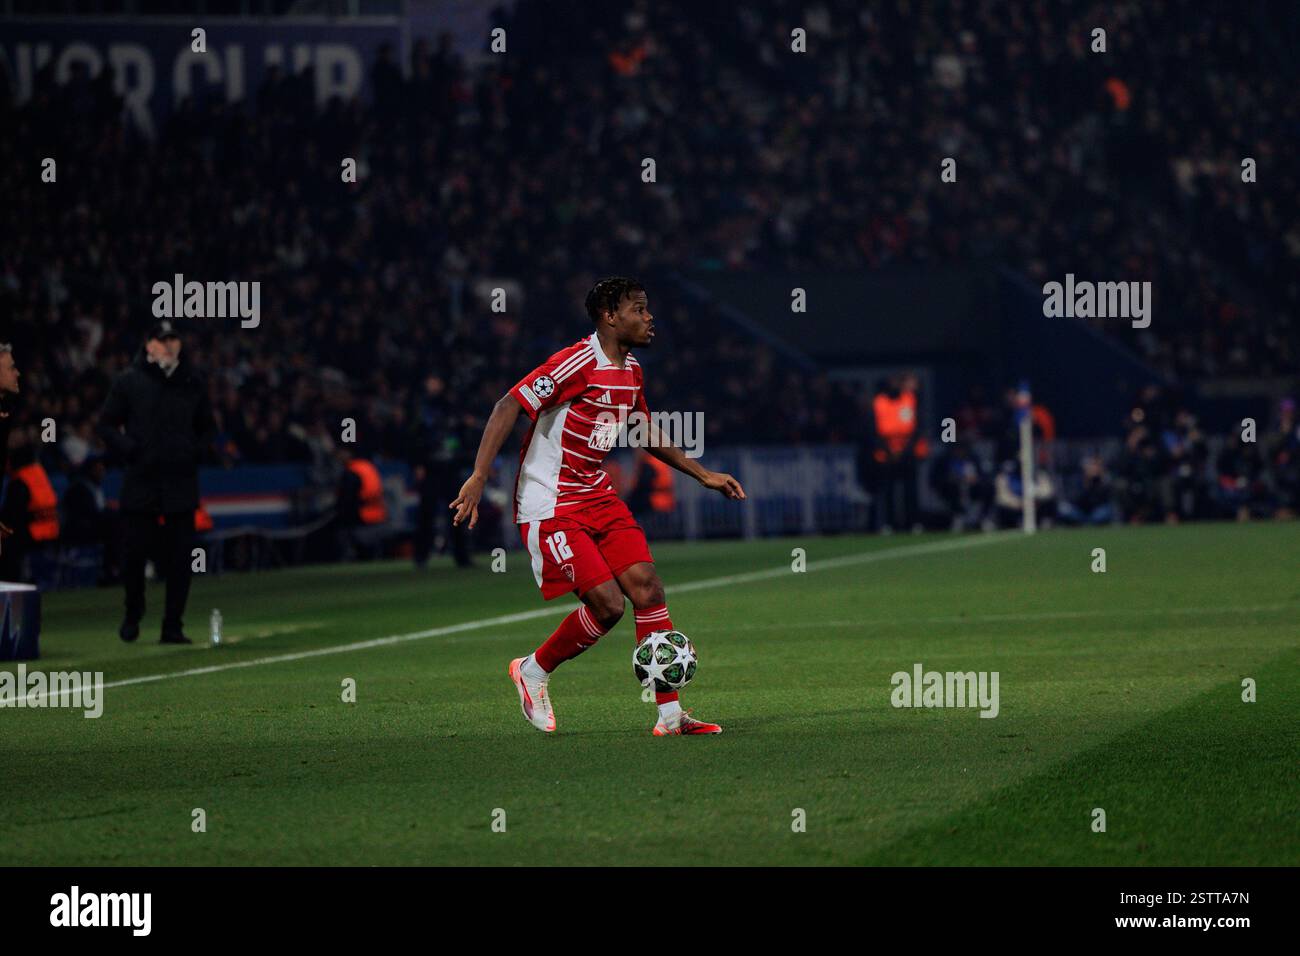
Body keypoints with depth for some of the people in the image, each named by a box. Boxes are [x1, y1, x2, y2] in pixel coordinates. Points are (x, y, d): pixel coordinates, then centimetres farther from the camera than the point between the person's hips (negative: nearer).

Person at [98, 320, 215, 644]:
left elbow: (208, 426, 20)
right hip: (140, 482, -2)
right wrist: (129, 450, -8)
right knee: (133, 553, -1)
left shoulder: (193, 382, 10)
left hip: (181, 482, 2)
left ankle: (173, 626, 6)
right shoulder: (129, 381, 2)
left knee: (179, 557, -1)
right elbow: (107, 425, 6)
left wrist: (197, 453, 3)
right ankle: (132, 617, 21)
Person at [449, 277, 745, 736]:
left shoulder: (631, 371, 9)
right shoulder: (578, 363, -18)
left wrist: (703, 474, 26)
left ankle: (670, 714, -3)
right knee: (607, 603, -14)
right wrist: (479, 477, -29)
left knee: (647, 588, -6)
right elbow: (509, 406, -21)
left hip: (597, 496, 8)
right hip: (550, 505, -8)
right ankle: (533, 671, 11)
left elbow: (646, 433, 27)